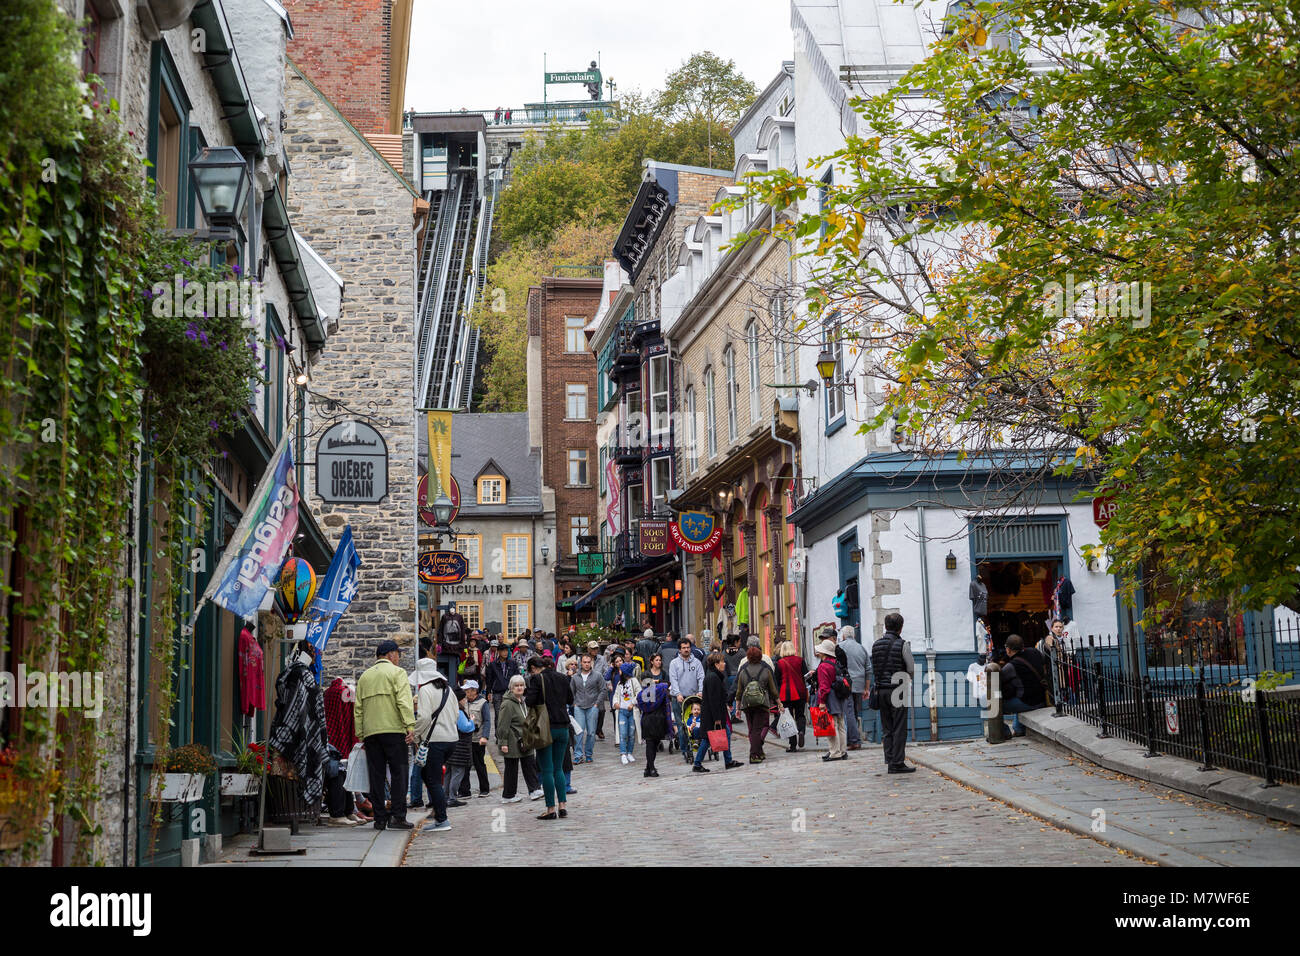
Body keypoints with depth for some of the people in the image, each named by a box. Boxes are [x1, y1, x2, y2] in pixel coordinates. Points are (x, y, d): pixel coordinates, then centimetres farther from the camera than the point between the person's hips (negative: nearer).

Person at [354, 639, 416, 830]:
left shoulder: (364, 676, 20)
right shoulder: (397, 672, 2)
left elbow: (358, 709, 16)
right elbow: (404, 701, -11)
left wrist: (360, 735, 17)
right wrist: (410, 725, -16)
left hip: (370, 731, 5)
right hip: (393, 729, -5)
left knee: (376, 775, 6)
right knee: (398, 772, -2)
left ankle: (379, 818, 4)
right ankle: (398, 816, -9)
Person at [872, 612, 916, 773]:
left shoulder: (876, 645, 7)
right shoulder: (902, 645, -9)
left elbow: (874, 669, 11)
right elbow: (912, 670, -6)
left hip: (881, 690, 5)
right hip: (897, 691, -5)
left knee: (886, 729, 11)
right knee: (899, 729, -2)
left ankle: (889, 759, 11)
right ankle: (897, 764, -3)